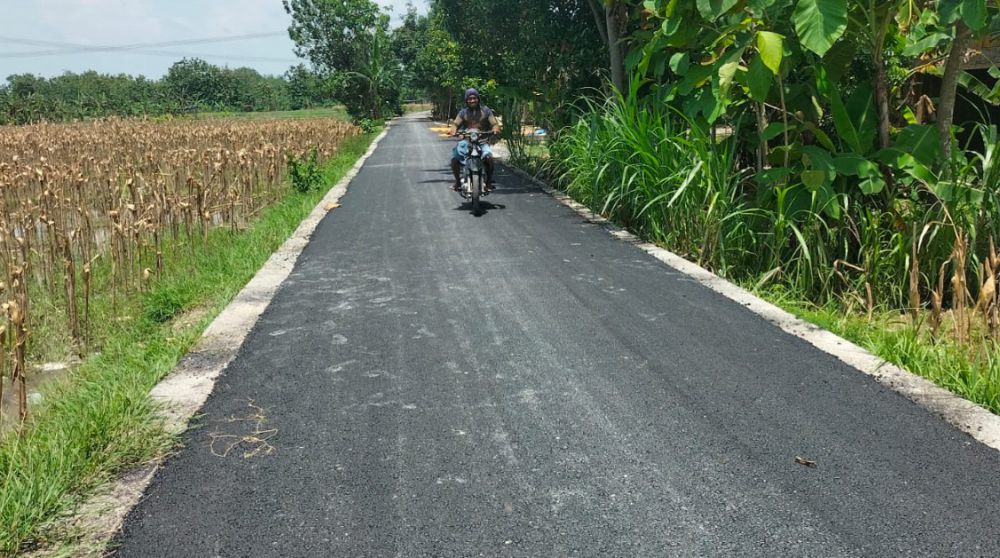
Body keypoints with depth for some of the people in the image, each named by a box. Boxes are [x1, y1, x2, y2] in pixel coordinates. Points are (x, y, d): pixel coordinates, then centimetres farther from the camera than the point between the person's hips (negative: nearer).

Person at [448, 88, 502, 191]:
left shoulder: (485, 110, 8)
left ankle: (489, 181, -10)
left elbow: (494, 123, 1)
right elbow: (456, 123, 2)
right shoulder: (463, 112, 12)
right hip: (466, 141, 2)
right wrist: (453, 130, -22)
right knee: (454, 157, -21)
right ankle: (457, 180, -1)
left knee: (489, 157, -30)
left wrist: (495, 130, -23)